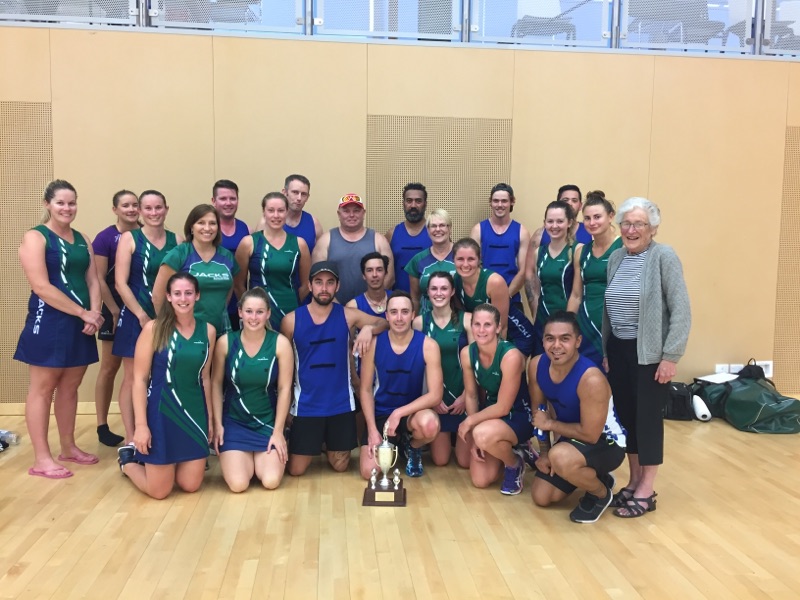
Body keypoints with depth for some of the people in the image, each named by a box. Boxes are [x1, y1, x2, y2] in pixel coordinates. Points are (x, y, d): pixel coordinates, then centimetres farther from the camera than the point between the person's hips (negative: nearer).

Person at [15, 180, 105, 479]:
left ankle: (68, 447, 25)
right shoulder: (35, 237, -6)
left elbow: (93, 280, 8)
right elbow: (41, 287, -16)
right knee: (42, 389, 1)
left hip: (79, 325, 6)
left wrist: (94, 314, -9)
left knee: (69, 388, 14)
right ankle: (41, 458, 7)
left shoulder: (81, 239, 13)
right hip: (48, 323, -6)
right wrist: (83, 313, -17)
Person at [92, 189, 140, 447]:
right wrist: (115, 311, -11)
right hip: (116, 310, -3)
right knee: (110, 368, 4)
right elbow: (99, 280, -9)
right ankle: (102, 426, 13)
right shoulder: (105, 238, -6)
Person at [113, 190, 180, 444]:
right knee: (133, 377, 3)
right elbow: (121, 282, -8)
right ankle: (130, 438, 11)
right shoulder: (129, 238, -2)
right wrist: (142, 315, -13)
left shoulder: (177, 240, 5)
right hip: (136, 317, -2)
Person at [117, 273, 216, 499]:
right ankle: (128, 459, 33)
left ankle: (150, 461, 37)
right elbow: (139, 379, -9)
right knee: (159, 491, 3)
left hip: (195, 413, 4)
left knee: (191, 486, 8)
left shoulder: (208, 331, 2)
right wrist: (141, 425, -14)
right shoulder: (153, 328, -10)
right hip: (161, 412, -4)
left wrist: (210, 418, 12)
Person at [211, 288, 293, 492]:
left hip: (268, 422, 0)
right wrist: (217, 423, -4)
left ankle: (260, 459, 22)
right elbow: (216, 383, -1)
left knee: (271, 481, -13)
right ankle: (246, 459, 22)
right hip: (234, 421, 0)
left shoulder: (280, 343, -10)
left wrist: (278, 431, -8)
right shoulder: (225, 342, -8)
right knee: (238, 484, -14)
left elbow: (284, 389, -7)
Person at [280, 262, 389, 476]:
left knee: (340, 466, 11)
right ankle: (317, 442, 35)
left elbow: (385, 323, 1)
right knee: (296, 470, 4)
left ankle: (330, 445, 44)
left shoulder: (347, 315, -4)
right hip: (306, 405, -1)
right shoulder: (291, 320, -5)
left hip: (341, 404, 1)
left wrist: (368, 328, -22)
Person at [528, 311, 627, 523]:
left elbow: (590, 434, -29)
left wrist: (550, 424, -20)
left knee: (561, 457, -37)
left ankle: (601, 493, -5)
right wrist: (544, 452, -1)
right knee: (541, 497, 6)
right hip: (570, 438, 7)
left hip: (606, 442, -7)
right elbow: (540, 412, 1)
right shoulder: (537, 365, -14)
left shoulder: (591, 379, -35)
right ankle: (592, 477, 29)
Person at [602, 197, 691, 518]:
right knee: (625, 416, 11)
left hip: (649, 352, -6)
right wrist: (605, 350, 12)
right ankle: (633, 481, 26)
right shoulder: (616, 257, 8)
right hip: (618, 349, 6)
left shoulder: (664, 257, -10)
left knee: (648, 417, 2)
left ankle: (647, 491, 13)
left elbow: (681, 311, -13)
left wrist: (671, 356, -16)